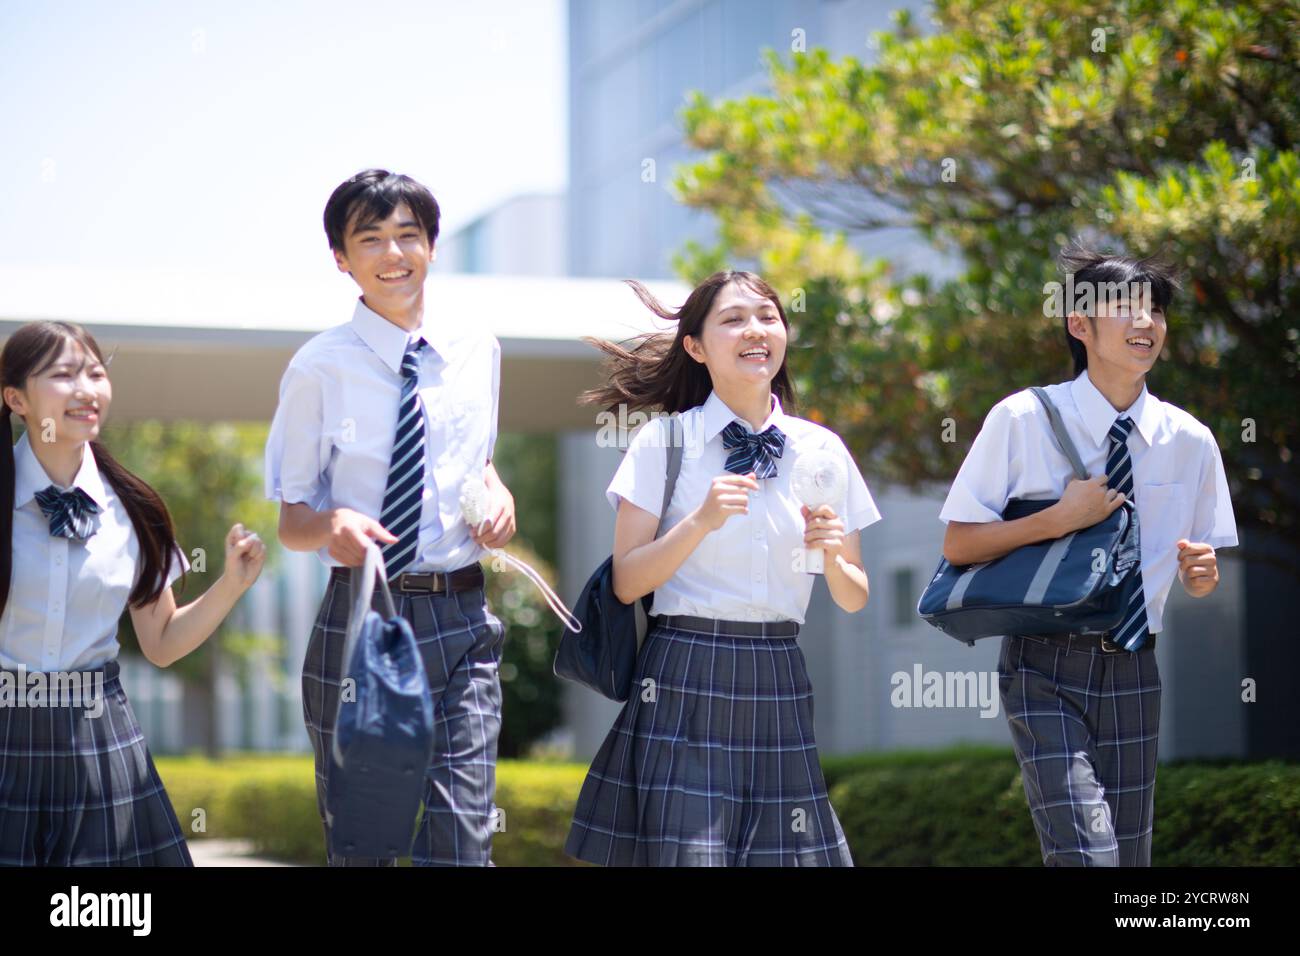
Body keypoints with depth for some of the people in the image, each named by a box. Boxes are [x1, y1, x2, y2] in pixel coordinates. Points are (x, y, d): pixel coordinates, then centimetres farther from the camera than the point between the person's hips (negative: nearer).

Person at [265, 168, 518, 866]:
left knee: (461, 842, -7)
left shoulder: (475, 350, 7)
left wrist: (497, 492, 2)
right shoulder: (321, 368, -4)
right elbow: (291, 520, 0)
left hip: (459, 621, 2)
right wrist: (333, 526, -23)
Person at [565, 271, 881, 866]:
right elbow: (627, 583, -4)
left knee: (786, 857, 1)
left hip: (776, 686, 3)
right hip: (683, 682, -3)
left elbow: (854, 600, 11)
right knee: (684, 853, -7)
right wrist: (701, 521, -17)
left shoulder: (821, 450, 8)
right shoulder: (664, 443, -1)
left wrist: (832, 554, -10)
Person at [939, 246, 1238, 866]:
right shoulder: (1023, 420, -7)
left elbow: (1199, 567, 14)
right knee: (1085, 850, -20)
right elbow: (957, 545, -5)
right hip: (1045, 668, -4)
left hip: (1132, 672, 4)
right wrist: (1061, 519, -17)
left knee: (1129, 852, 11)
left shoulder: (1191, 442, 3)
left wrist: (1201, 576, -10)